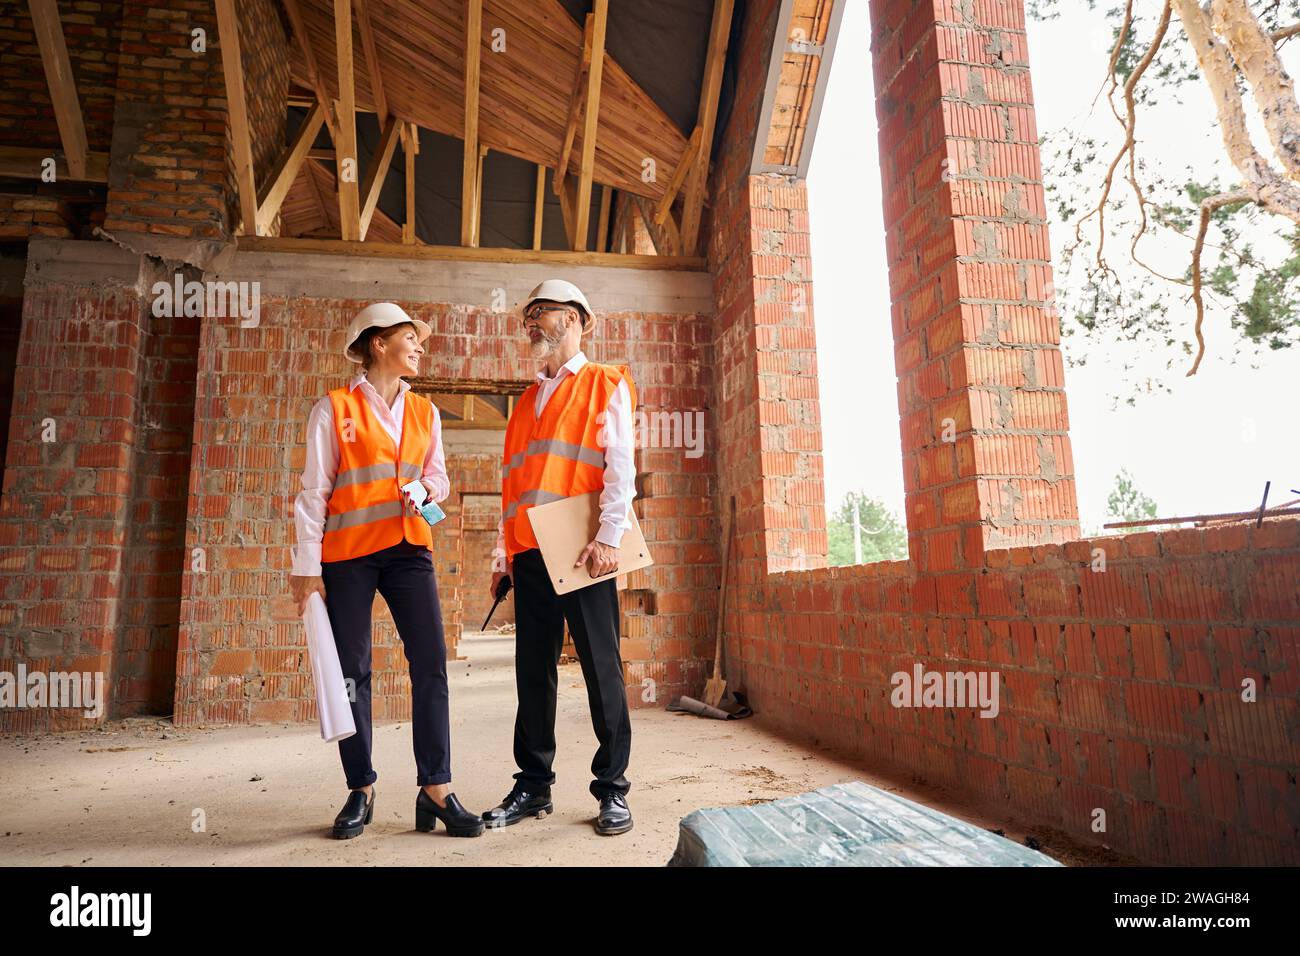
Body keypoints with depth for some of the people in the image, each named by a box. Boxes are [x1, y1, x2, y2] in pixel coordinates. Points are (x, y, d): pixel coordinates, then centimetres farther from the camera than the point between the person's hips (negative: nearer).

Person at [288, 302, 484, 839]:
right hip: (347, 553, -3)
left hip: (408, 549, 4)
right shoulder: (334, 409, -1)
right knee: (352, 672, 4)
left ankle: (435, 790, 3)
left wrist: (429, 488, -6)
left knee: (431, 664, -5)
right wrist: (307, 567, -7)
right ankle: (361, 791, 18)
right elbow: (313, 493, -3)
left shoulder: (425, 412, 12)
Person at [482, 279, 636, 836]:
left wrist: (609, 536, -18)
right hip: (529, 555, 6)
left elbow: (620, 465, -6)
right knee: (533, 672, 9)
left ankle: (612, 790, 11)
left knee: (601, 669, 0)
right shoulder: (527, 401, 23)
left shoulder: (606, 385, 6)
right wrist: (503, 554, 16)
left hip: (583, 552, -6)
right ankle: (533, 786, 20)